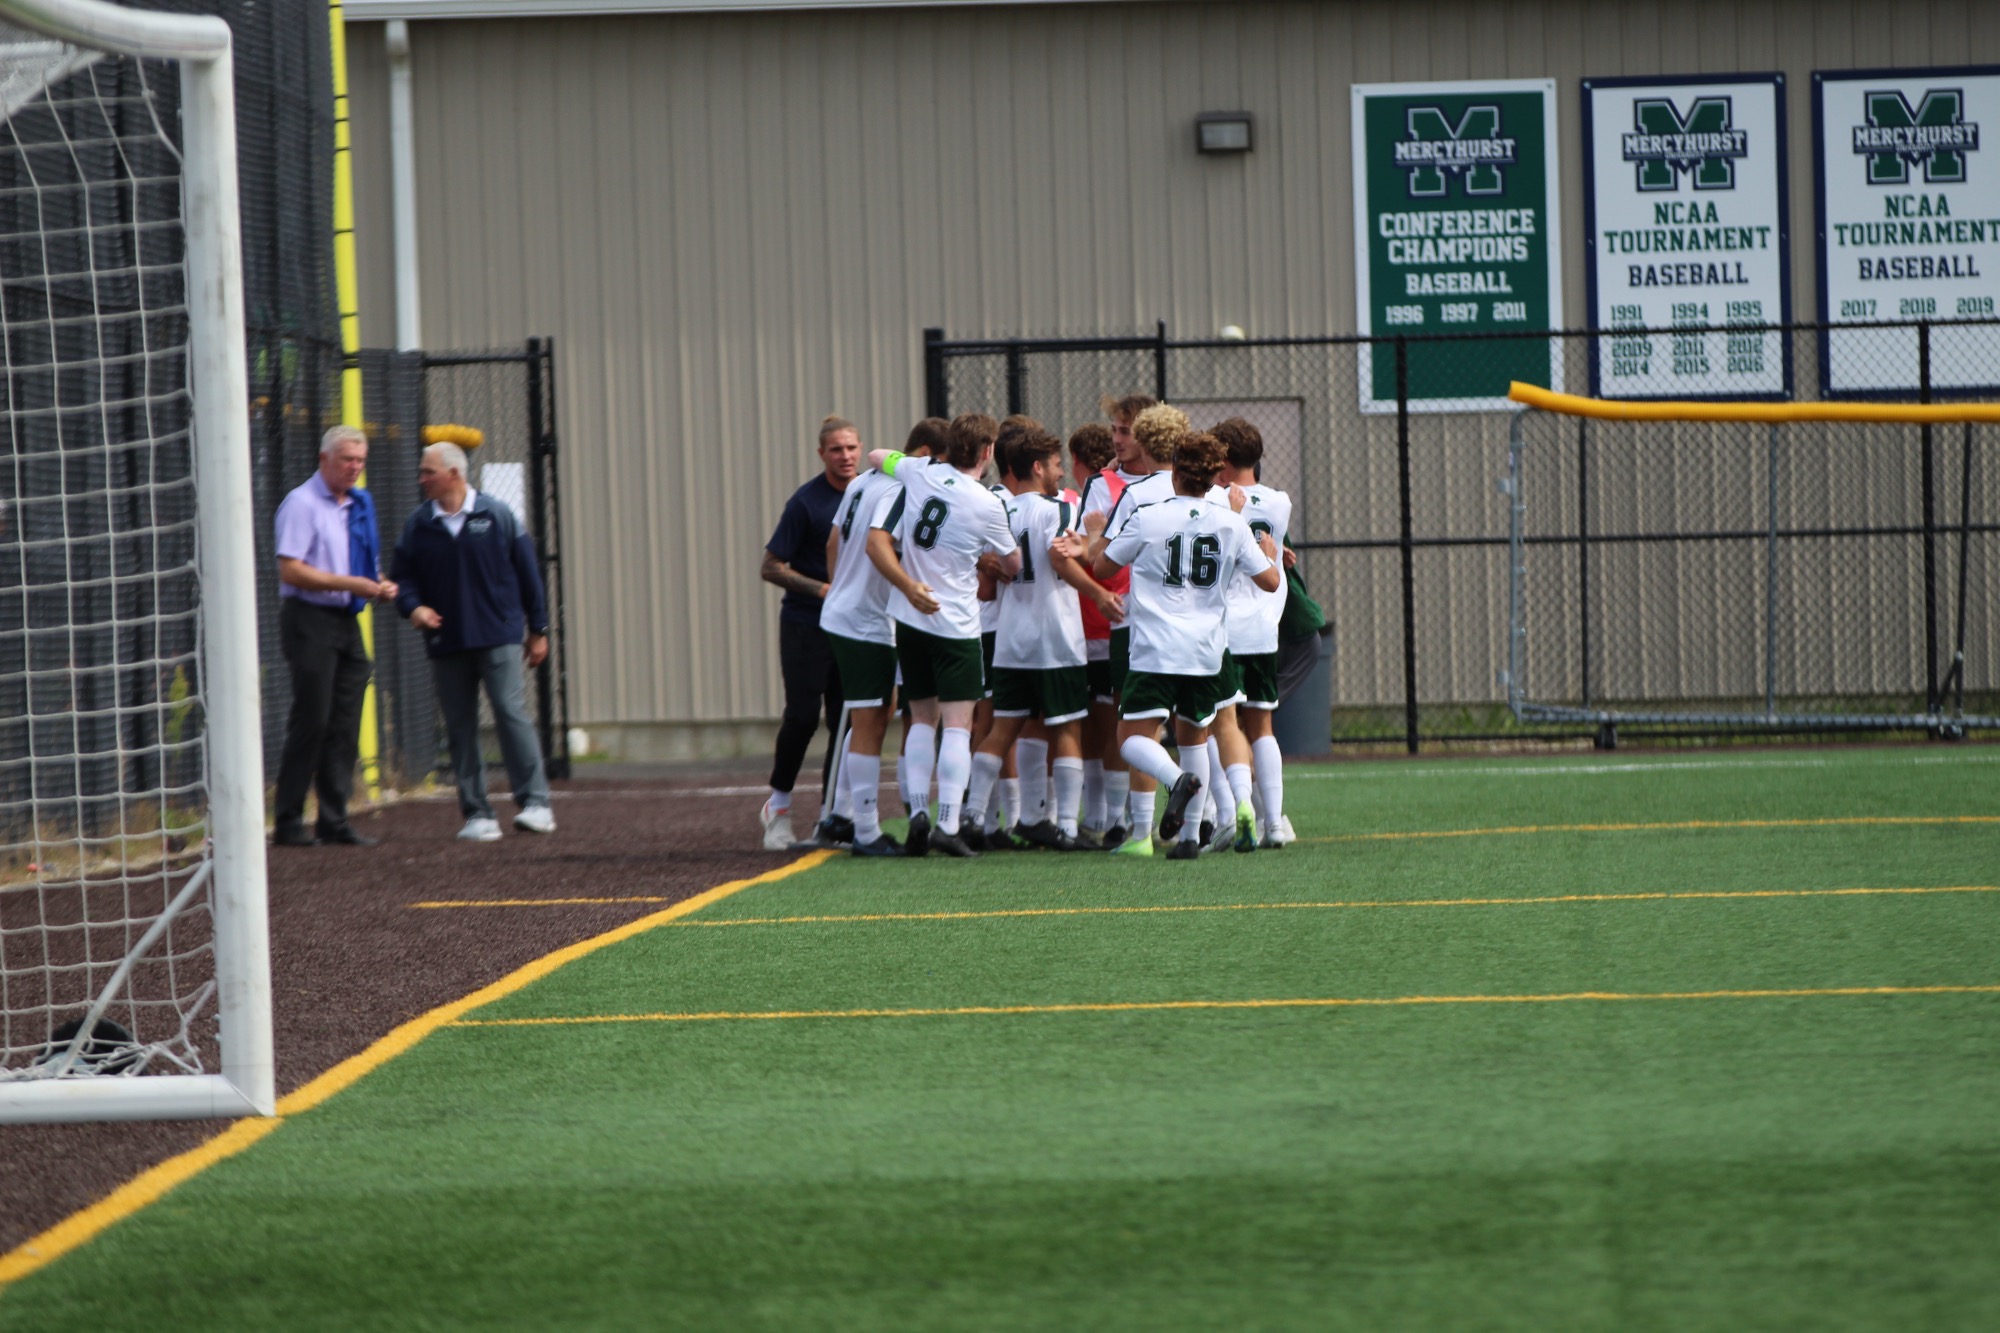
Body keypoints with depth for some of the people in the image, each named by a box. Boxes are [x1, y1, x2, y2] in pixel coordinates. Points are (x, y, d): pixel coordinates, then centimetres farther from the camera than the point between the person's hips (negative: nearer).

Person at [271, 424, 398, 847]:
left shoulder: (359, 504, 15)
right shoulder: (303, 503, -8)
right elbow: (290, 570, -16)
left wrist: (380, 587, 2)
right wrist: (350, 584, -18)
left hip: (347, 621, 7)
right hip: (310, 620, -7)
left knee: (345, 725, 6)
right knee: (312, 723, -8)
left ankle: (334, 820, 10)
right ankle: (288, 824, -4)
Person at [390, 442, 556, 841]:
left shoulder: (496, 516, 1)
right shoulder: (418, 525, 7)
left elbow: (526, 572, 5)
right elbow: (403, 576, 11)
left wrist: (538, 629, 6)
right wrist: (413, 606, -12)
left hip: (498, 637, -3)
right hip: (446, 642, 3)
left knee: (511, 713, -12)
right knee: (460, 727, 3)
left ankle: (535, 802, -9)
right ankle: (476, 813, 7)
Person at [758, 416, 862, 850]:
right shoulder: (806, 502, -10)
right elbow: (770, 568, -8)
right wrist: (821, 590, -17)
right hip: (805, 627, -5)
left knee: (846, 720, 2)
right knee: (803, 716, -8)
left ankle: (830, 815, 9)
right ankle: (779, 802, 11)